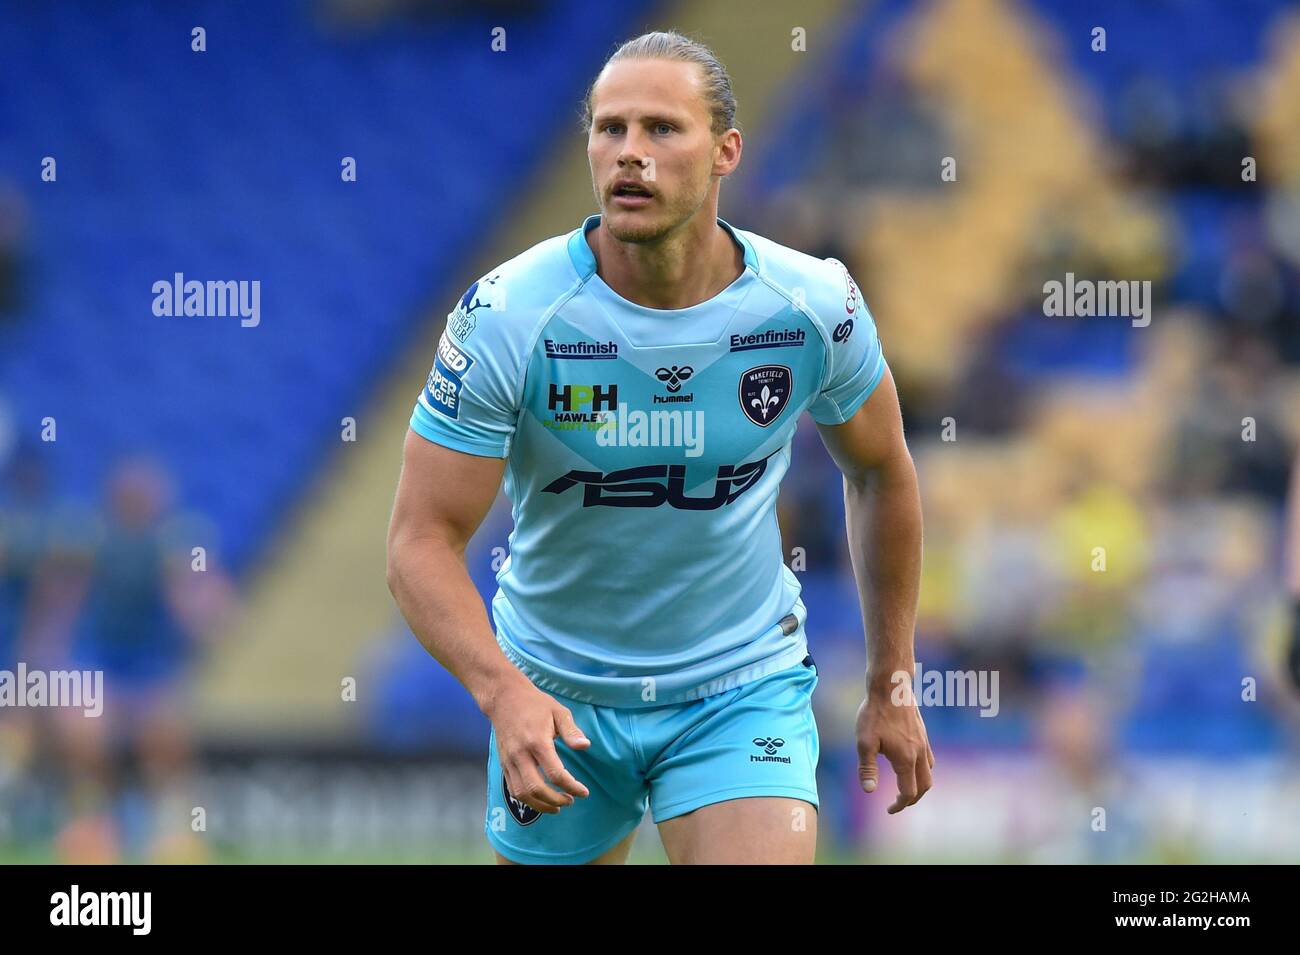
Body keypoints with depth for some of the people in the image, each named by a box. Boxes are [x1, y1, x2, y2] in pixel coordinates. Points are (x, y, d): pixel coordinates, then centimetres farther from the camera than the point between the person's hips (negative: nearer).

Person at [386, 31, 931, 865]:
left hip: (743, 688, 0)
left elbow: (880, 474, 7)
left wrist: (891, 688, 11)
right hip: (555, 693, 0)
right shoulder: (508, 317, -19)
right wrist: (504, 693, -36)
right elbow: (423, 543, -19)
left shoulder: (816, 308, -13)